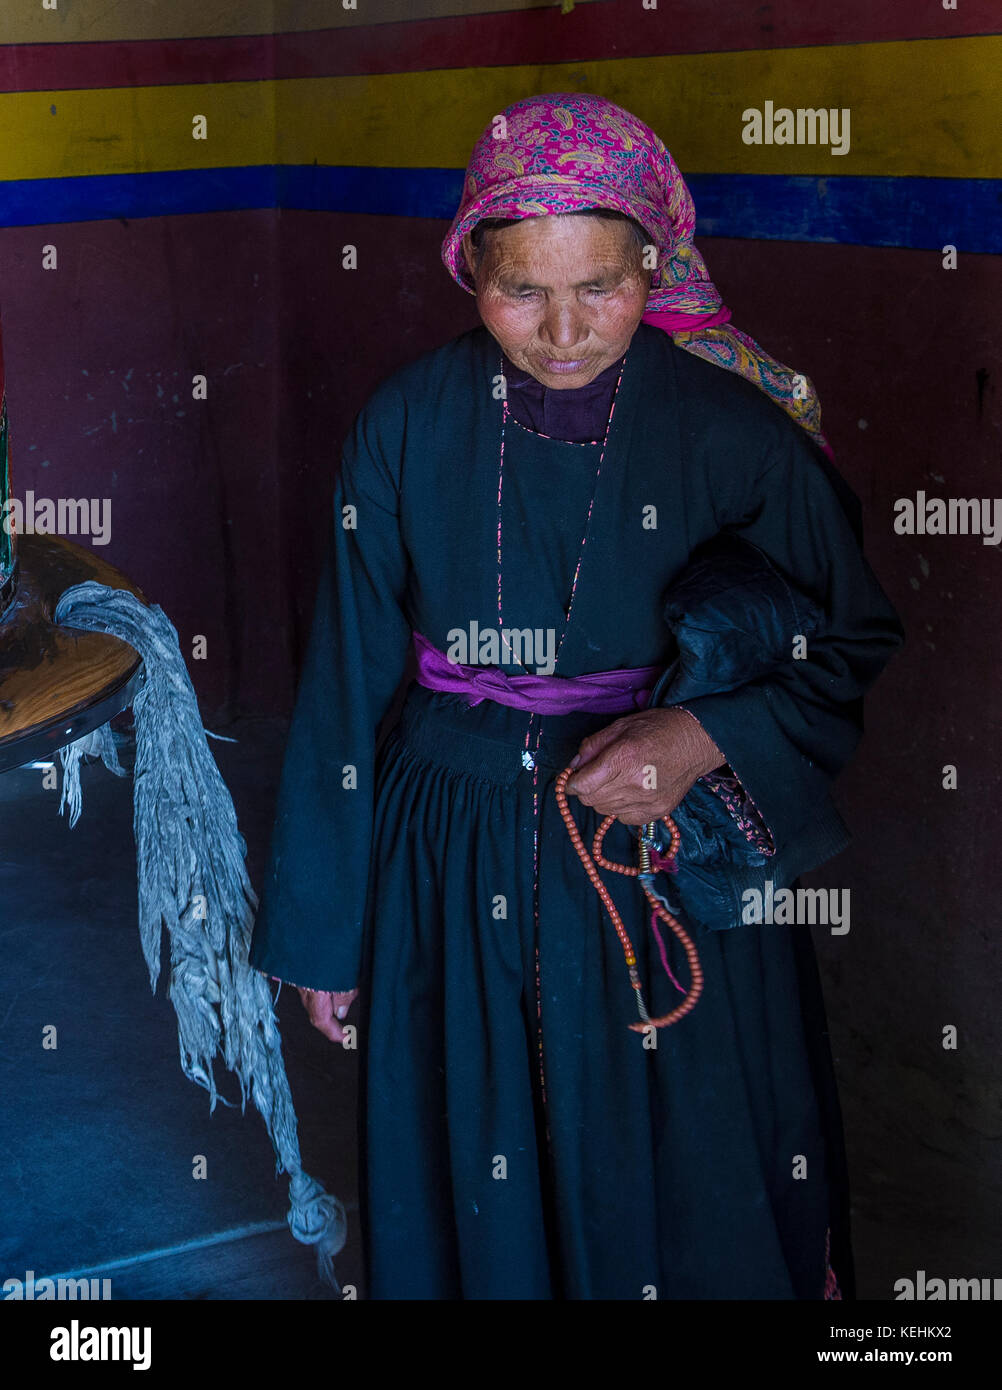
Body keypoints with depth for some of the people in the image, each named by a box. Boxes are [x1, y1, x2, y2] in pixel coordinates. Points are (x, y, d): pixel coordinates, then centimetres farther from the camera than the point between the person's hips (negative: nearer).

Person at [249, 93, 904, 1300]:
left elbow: (854, 651, -1)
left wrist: (708, 738, -21)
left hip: (675, 876, -1)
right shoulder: (406, 425, -7)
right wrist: (325, 934, 5)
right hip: (456, 876, 1)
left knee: (685, 1193, 15)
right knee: (476, 1200, 16)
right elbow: (346, 684, 0)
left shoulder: (737, 431, -11)